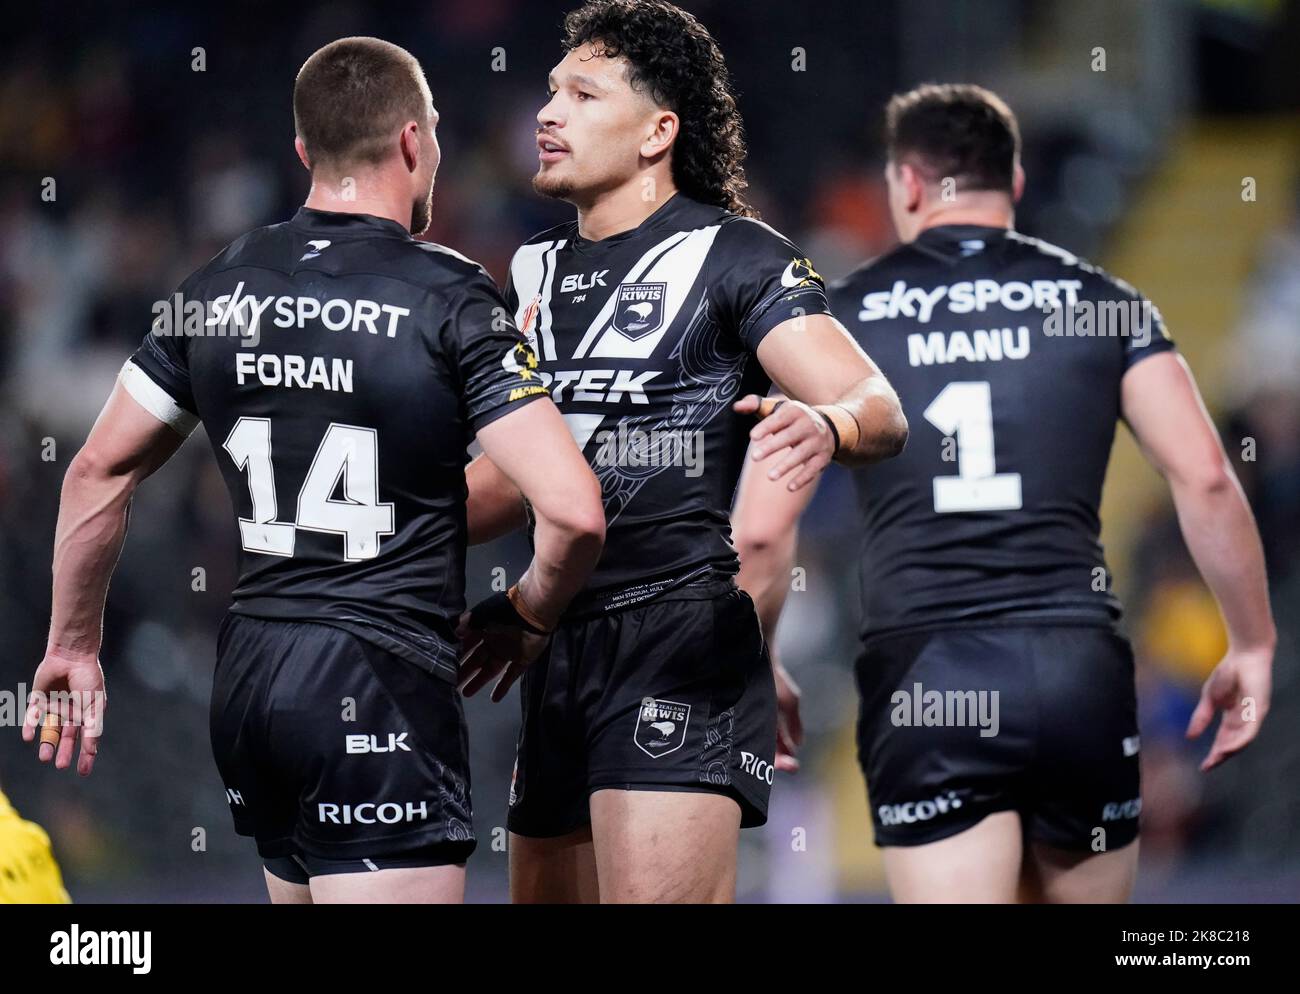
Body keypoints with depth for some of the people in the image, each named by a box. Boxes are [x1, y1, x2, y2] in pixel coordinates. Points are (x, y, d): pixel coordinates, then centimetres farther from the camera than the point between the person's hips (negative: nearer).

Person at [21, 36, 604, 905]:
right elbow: (573, 511, -16)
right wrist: (525, 613, 5)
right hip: (381, 687, -7)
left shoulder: (218, 291, 8)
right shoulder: (449, 297, -9)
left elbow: (99, 473, 14)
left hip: (248, 677, 7)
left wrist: (73, 645, 26)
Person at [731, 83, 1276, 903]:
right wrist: (1253, 644, 9)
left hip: (923, 679, -1)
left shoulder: (844, 316, 6)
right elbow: (1205, 478, 0)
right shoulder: (1101, 302, 8)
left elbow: (763, 528, 1)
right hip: (1080, 669, 2)